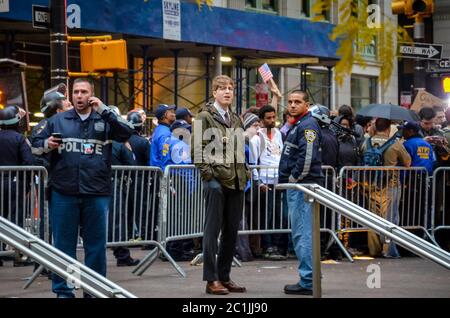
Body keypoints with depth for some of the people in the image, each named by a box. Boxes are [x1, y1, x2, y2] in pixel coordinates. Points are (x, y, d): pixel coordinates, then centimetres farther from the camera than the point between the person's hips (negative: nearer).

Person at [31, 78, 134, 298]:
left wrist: (104, 110, -13)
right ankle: (63, 291, 11)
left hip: (96, 194, 0)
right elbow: (36, 143, 15)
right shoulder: (58, 121, 11)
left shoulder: (104, 120, 8)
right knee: (63, 244, 3)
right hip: (63, 193, 0)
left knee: (96, 244, 6)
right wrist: (46, 145, -8)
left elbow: (126, 134, -7)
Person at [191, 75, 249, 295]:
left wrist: (245, 172, 12)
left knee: (231, 231, 9)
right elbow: (197, 148, -8)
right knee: (213, 230, -4)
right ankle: (211, 279, -2)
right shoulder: (205, 117, -3)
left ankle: (224, 277, 16)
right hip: (216, 180, -7)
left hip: (236, 181, 7)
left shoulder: (236, 120, 18)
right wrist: (207, 172, -14)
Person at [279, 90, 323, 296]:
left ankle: (307, 282, -10)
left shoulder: (307, 125, -12)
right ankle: (307, 279, 18)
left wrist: (293, 179, -14)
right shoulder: (297, 126, 21)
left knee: (302, 234, -10)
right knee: (300, 233, 13)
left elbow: (307, 157, -23)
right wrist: (289, 180, 17)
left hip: (302, 186, -11)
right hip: (296, 186, 11)